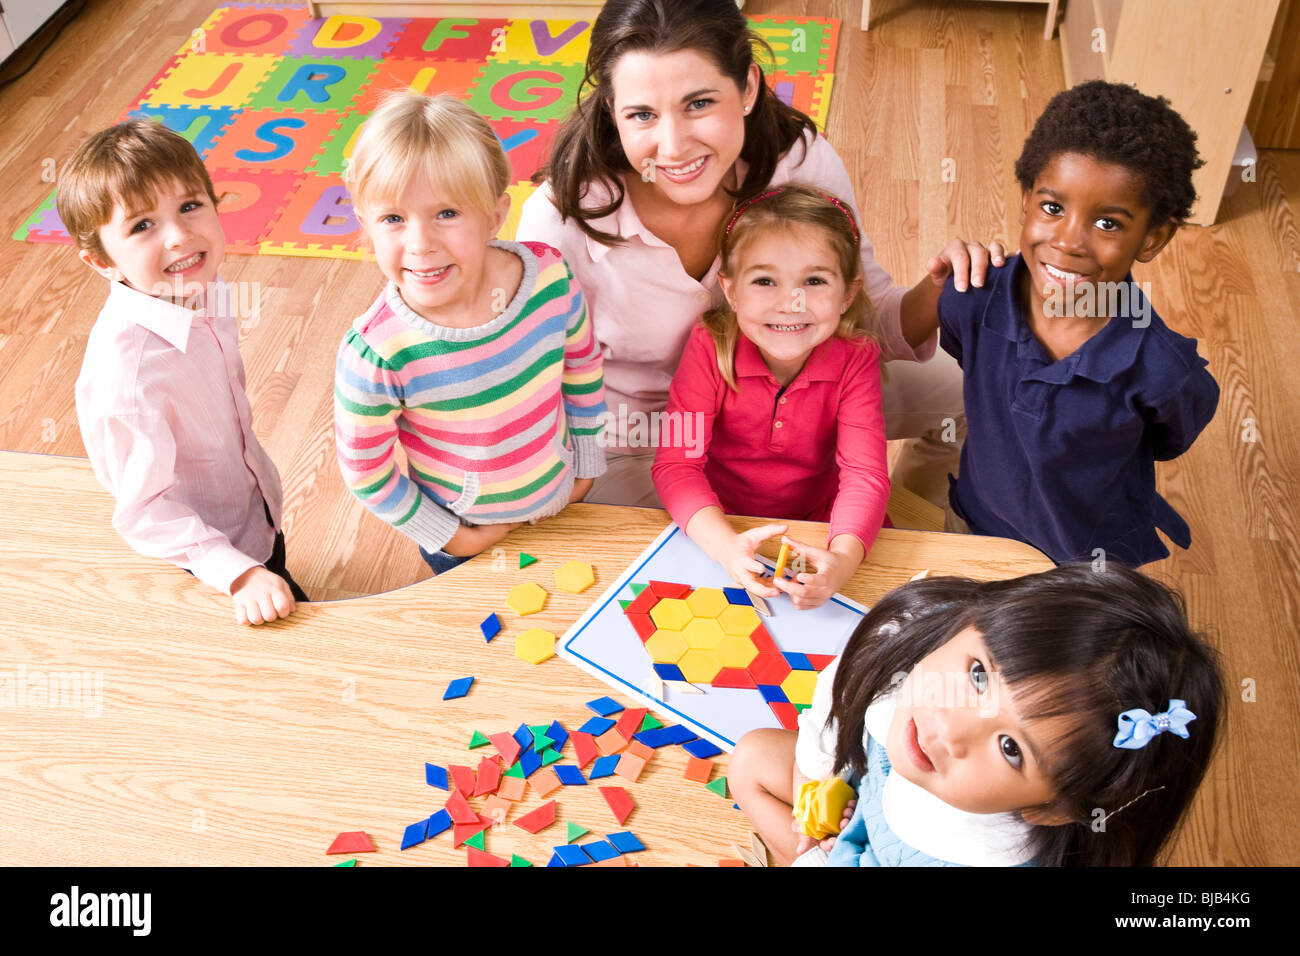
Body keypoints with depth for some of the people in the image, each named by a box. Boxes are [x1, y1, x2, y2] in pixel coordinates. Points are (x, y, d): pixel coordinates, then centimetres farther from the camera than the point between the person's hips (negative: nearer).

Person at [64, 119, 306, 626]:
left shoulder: (200, 290, -14)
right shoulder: (125, 368, -39)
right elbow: (144, 509, -30)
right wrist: (240, 574, -34)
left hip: (257, 514, 7)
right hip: (203, 559, -7)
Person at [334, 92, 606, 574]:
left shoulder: (550, 277, -26)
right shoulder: (376, 355, -34)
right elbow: (365, 471, -18)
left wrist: (585, 467, 4)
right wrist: (451, 537, -9)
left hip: (561, 506, 3)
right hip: (465, 542, -2)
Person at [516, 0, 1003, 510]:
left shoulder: (801, 160, -22)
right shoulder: (561, 219, -31)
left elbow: (868, 320, -10)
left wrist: (938, 292, -33)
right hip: (629, 443, -3)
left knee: (959, 392, 5)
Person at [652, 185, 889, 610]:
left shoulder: (855, 359, -14)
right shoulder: (710, 348, -18)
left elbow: (864, 473, -21)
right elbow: (676, 462, -22)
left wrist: (841, 559, -42)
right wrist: (728, 546, -41)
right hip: (722, 523, -1)